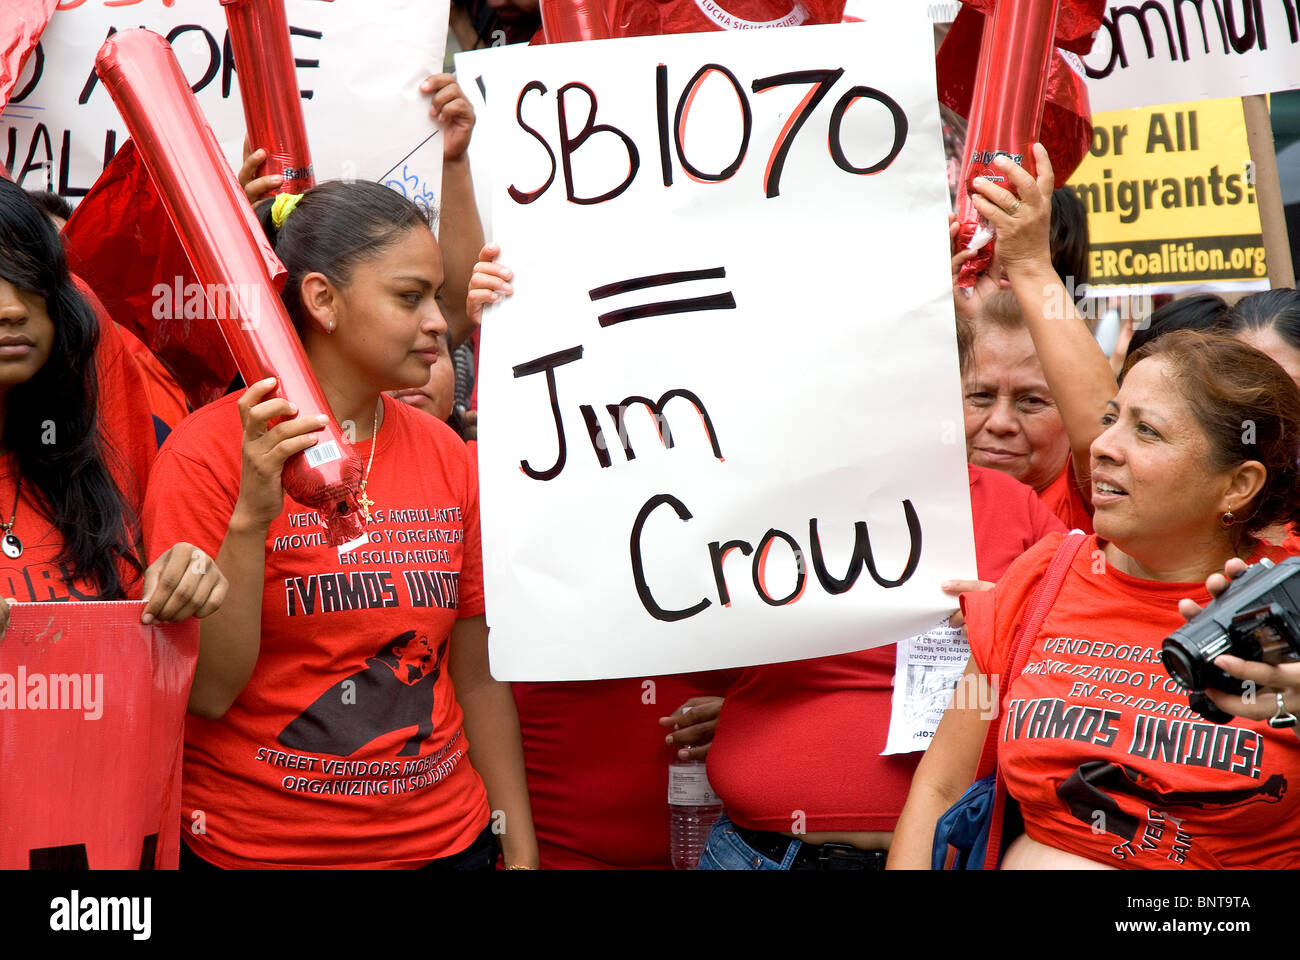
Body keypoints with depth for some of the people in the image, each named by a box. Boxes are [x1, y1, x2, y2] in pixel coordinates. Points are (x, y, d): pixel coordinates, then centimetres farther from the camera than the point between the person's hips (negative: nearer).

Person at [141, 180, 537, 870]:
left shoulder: (446, 457, 2)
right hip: (256, 846, -4)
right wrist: (251, 517, -25)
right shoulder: (211, 451, -11)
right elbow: (206, 693, -14)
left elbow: (478, 678, 6)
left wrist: (521, 849, 5)